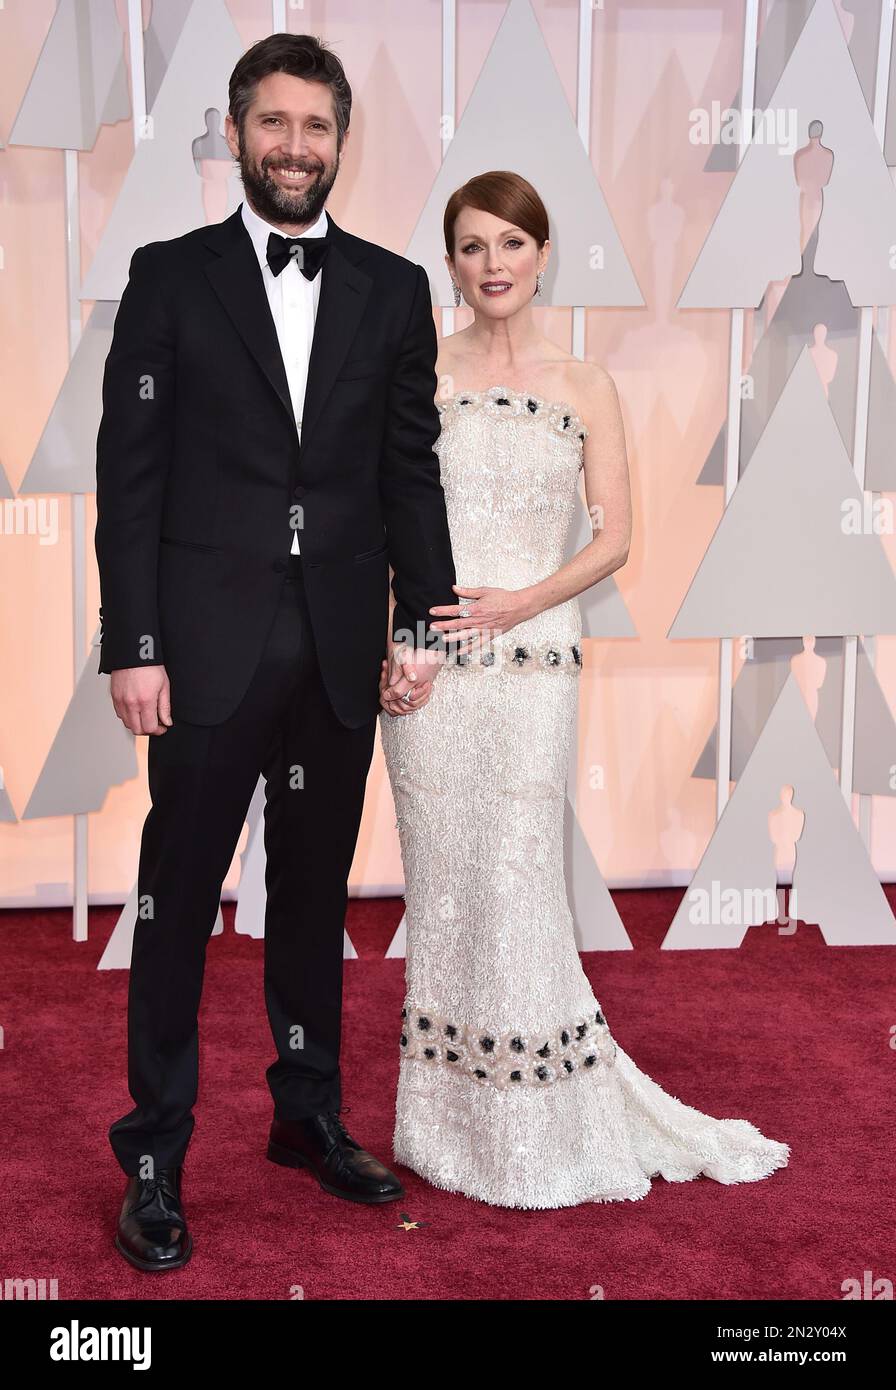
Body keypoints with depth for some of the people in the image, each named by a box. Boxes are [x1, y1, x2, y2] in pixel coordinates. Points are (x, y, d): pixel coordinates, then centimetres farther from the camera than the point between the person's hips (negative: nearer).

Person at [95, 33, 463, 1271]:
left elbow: (411, 470, 8)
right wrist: (133, 645, -9)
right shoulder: (170, 277, 2)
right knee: (179, 900, 4)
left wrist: (423, 620, 2)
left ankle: (310, 1114, 31)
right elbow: (130, 472, -3)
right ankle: (156, 1157, 16)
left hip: (341, 653, 3)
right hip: (211, 646, -2)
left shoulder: (394, 288, 8)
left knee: (316, 894, 14)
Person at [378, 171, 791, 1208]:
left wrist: (524, 600, -11)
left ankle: (542, 1129, 15)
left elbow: (613, 538, 4)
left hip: (534, 658, 0)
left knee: (518, 880, -2)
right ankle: (449, 1121, 19)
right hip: (428, 656, 1)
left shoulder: (586, 387, 7)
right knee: (441, 878, 5)